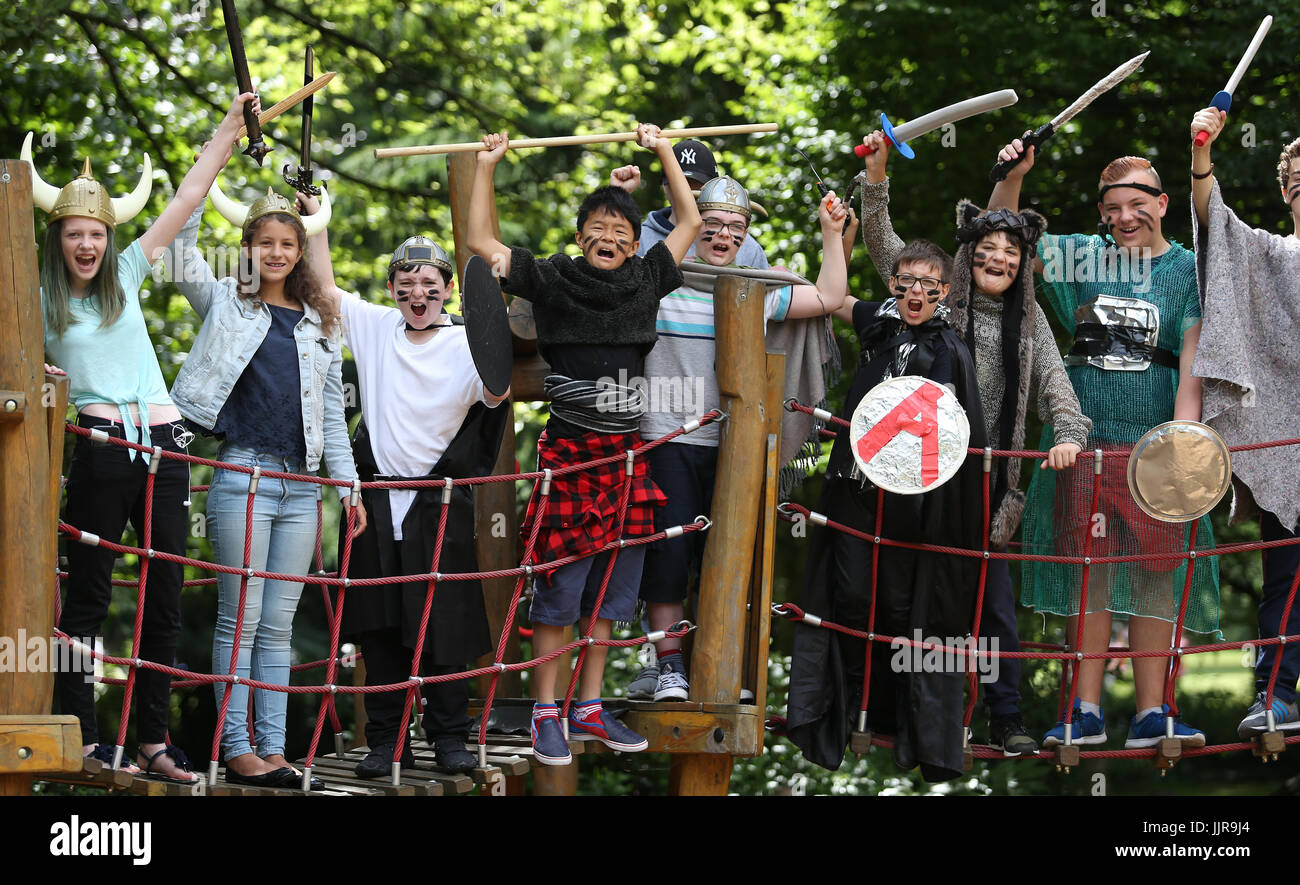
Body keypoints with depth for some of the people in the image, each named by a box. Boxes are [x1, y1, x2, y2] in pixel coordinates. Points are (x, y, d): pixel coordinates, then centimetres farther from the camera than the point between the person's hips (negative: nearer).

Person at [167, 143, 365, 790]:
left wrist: (350, 484, 13)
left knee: (279, 624, 4)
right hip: (242, 475, -4)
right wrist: (210, 169, -9)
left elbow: (332, 412, 19)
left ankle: (273, 749, 5)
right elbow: (181, 245, -6)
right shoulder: (224, 304, 6)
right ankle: (237, 749, -3)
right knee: (241, 618, -5)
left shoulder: (319, 324, 17)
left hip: (302, 485, 4)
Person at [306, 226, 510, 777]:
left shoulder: (465, 345, -7)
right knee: (380, 627, 4)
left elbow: (496, 394, -24)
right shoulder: (375, 328, 6)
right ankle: (385, 741, 9)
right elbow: (325, 288, 9)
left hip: (440, 502, -3)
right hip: (378, 499, 3)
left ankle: (450, 737, 9)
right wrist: (315, 217, 4)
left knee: (442, 625, 0)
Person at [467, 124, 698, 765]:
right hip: (569, 453, -4)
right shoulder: (551, 281, -2)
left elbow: (688, 221, 19)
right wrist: (487, 165, -2)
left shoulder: (645, 281, 8)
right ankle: (545, 714, 5)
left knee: (611, 589, 8)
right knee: (559, 586, -2)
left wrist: (663, 151, 16)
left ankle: (589, 710, 17)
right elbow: (479, 241, 0)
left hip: (626, 458, 4)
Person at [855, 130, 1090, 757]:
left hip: (992, 479, 2)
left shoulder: (1029, 323, 12)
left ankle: (1005, 719, 9)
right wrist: (876, 171, -12)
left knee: (993, 598, 2)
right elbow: (881, 242, -1)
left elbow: (1054, 385, 4)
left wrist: (1068, 434, -17)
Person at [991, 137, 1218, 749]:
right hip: (1085, 439, 1)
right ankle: (1086, 712, 2)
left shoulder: (1189, 271, 5)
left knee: (1154, 573, 0)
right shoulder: (1079, 257, 11)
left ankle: (1150, 715, 4)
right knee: (1088, 569, -1)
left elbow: (1192, 362, -3)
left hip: (1154, 442, -1)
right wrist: (1011, 179, -1)